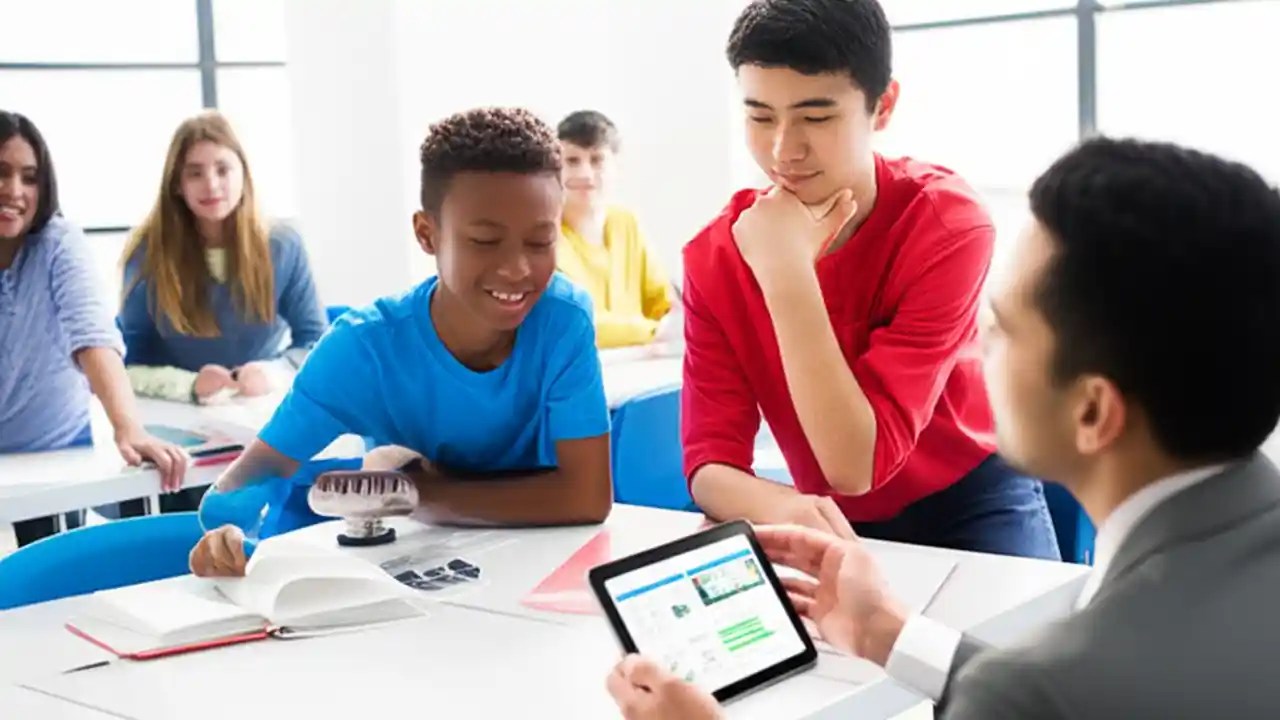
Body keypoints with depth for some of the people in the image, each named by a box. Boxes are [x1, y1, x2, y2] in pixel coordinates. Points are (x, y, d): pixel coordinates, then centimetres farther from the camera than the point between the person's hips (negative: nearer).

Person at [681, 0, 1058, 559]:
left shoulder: (946, 223, -25)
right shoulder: (715, 256, -14)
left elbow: (857, 465, -30)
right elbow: (709, 462, -18)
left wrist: (785, 274, -35)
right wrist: (780, 508, -40)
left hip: (971, 506, -3)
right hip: (840, 525, 3)